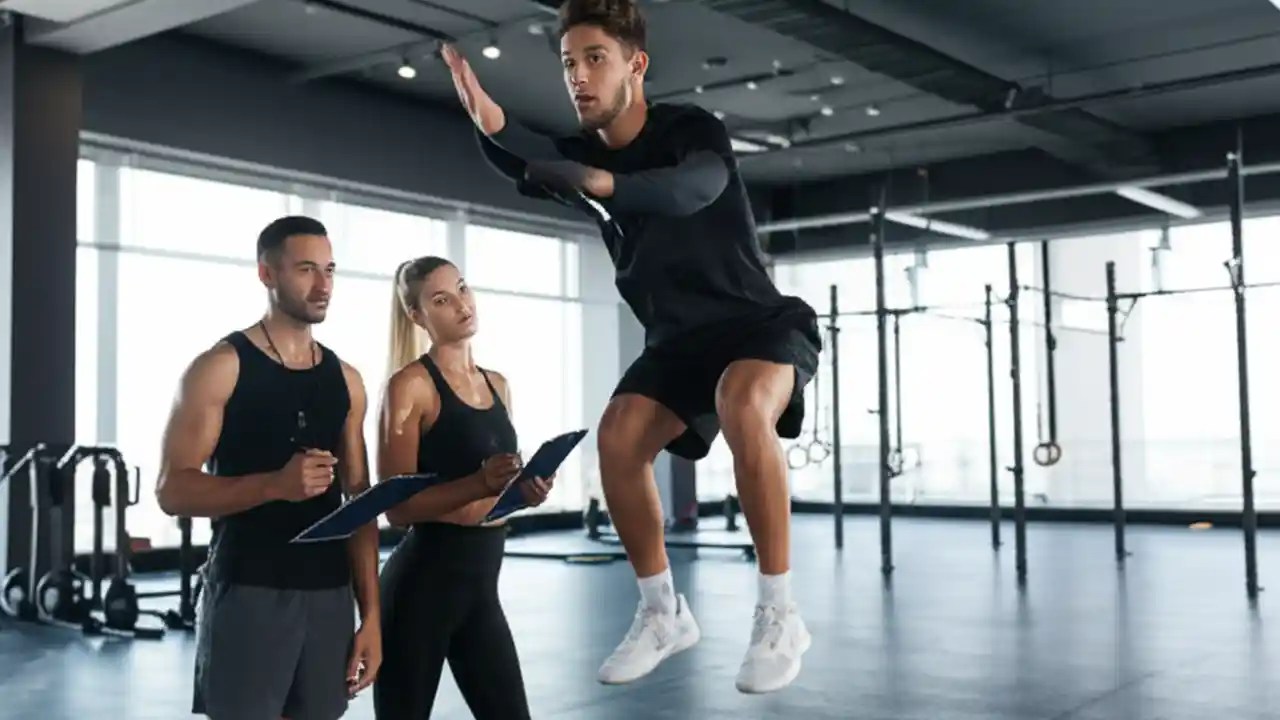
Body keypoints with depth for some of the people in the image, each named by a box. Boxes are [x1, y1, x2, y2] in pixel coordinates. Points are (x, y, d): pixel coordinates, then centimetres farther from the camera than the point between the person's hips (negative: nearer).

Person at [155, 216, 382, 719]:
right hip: (248, 593, -5)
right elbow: (173, 491, -10)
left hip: (329, 596, 5)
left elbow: (358, 504, 11)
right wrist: (275, 484, -24)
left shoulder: (346, 381, 10)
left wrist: (370, 612, 6)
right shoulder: (220, 367, -5)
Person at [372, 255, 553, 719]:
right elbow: (398, 507, -16)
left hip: (481, 581, 7)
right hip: (423, 580, -7)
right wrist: (479, 484, -28)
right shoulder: (410, 384, -10)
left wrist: (527, 490, 0)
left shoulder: (497, 385, 12)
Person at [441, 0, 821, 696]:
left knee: (743, 407, -37)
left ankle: (778, 612, -24)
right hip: (678, 340, 6)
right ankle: (662, 611, 0)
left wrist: (609, 187, -61)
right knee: (618, 437, -19)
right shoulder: (581, 155, -2)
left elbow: (697, 186, -41)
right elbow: (528, 165, -26)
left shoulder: (692, 127, -16)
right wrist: (491, 124, -50)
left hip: (760, 321, -5)